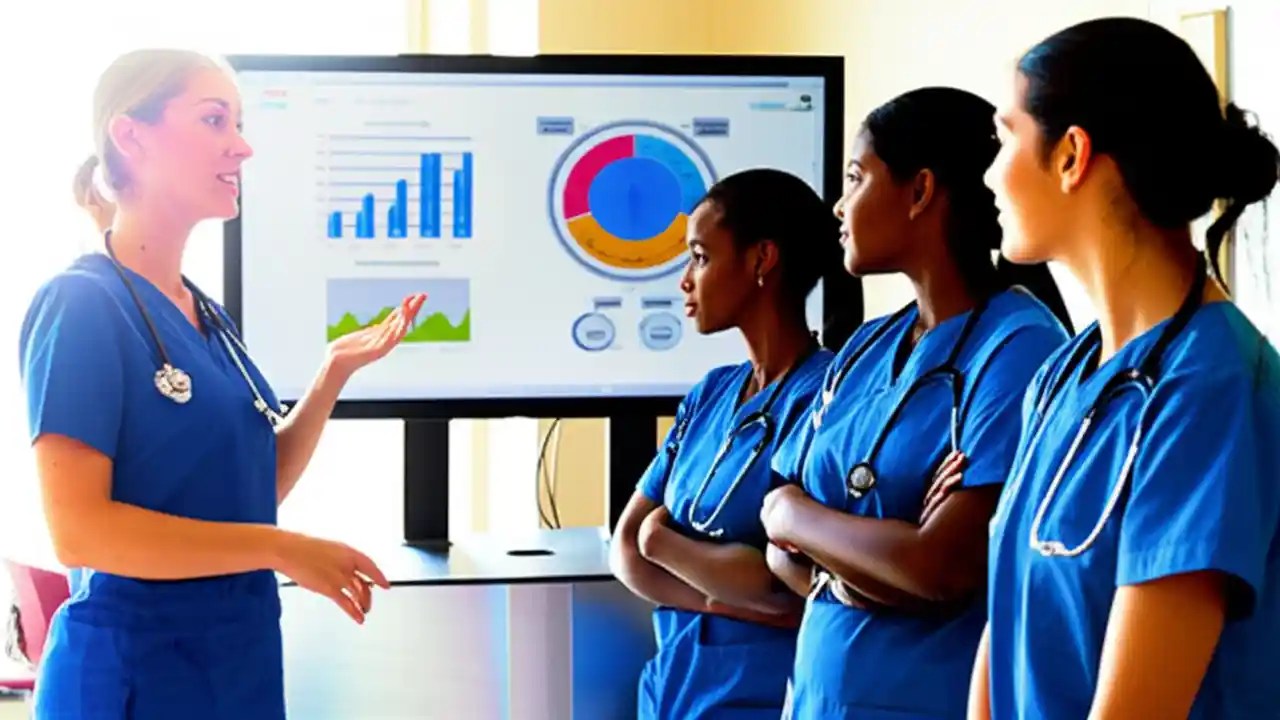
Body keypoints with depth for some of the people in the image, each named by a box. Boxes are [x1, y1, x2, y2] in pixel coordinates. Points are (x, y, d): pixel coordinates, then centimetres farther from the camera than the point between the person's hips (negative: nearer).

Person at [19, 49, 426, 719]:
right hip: (136, 666, -8)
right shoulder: (81, 304, -14)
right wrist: (282, 550, -19)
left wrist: (337, 369, 4)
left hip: (240, 658, 8)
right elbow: (78, 530, -21)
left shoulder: (210, 318, 10)